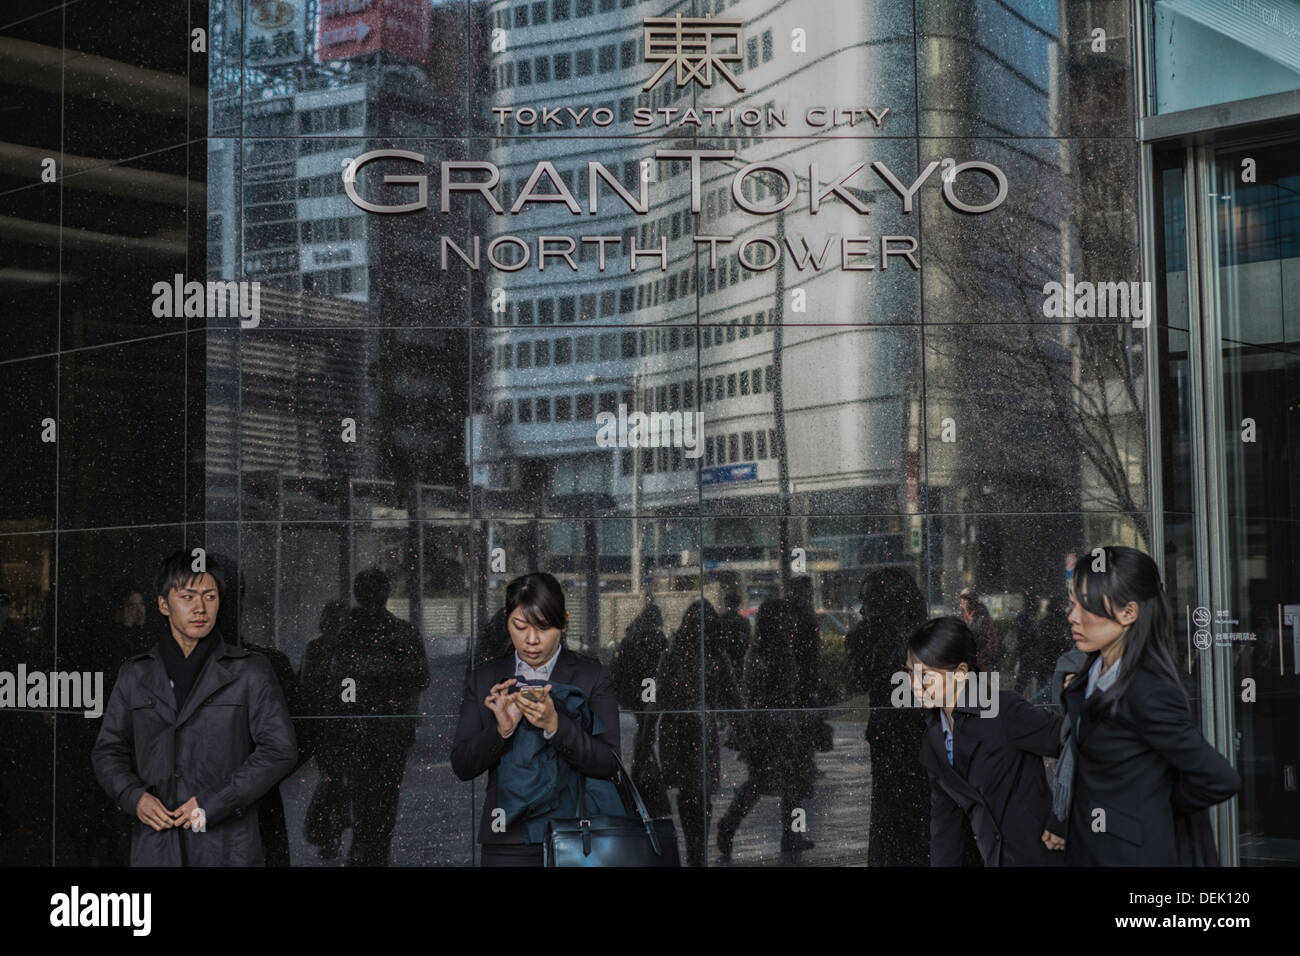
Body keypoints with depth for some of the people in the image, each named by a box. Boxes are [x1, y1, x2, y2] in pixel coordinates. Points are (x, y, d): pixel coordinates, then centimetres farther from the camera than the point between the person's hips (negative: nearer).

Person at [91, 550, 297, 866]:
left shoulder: (251, 671, 5)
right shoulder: (135, 674, 14)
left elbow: (279, 749, -2)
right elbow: (107, 751, 15)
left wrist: (211, 805, -10)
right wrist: (135, 797, -6)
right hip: (154, 848, 2)